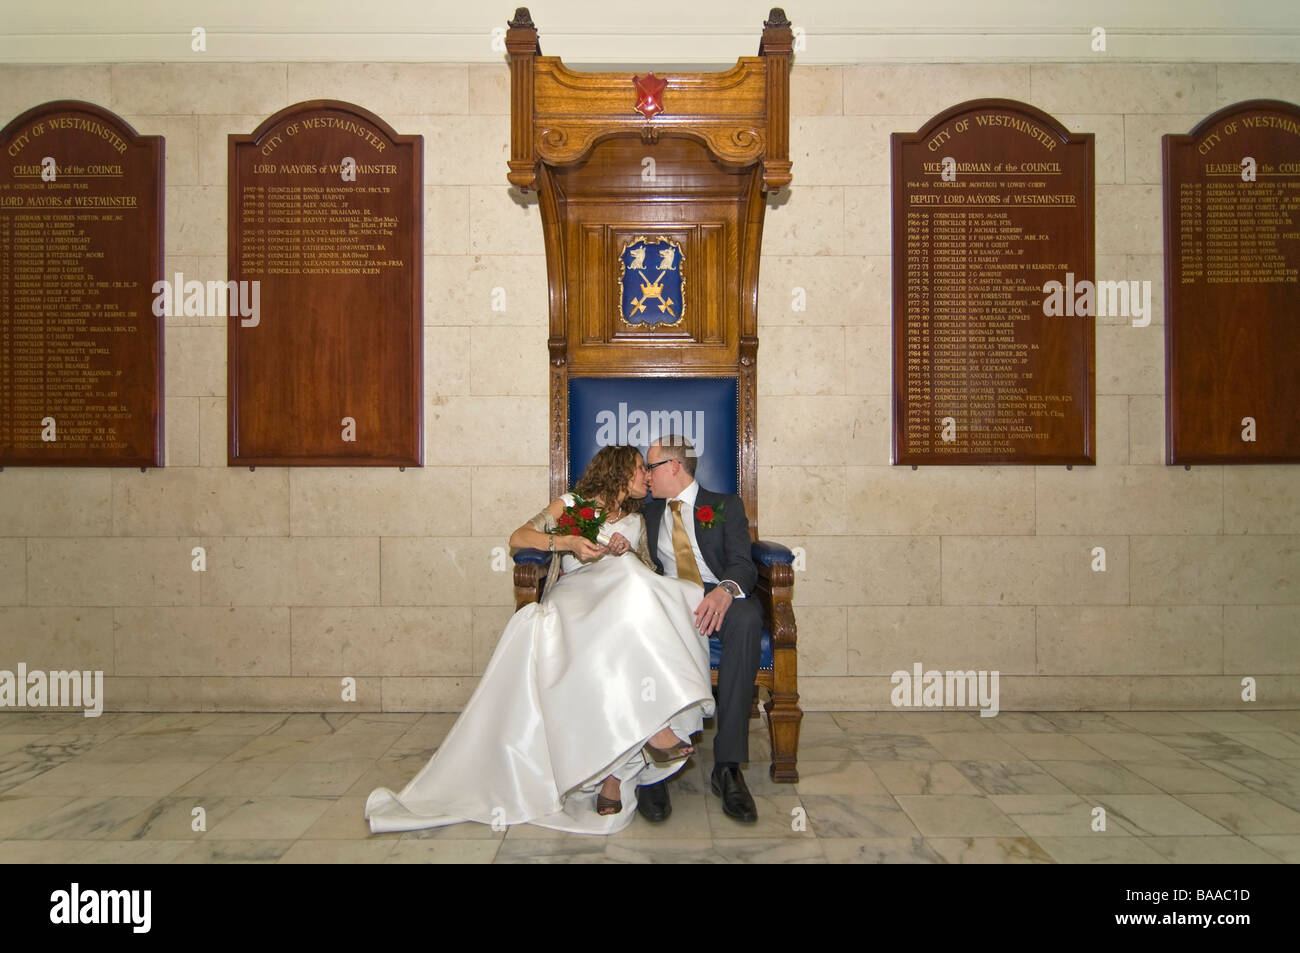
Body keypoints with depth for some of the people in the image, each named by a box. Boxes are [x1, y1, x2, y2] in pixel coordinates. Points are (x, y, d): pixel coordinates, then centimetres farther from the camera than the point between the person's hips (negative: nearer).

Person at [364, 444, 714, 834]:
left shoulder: (635, 521, 29)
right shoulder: (570, 505, 17)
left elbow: (650, 573, 20)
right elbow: (518, 537, 3)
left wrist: (629, 552, -1)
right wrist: (568, 542, -12)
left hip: (621, 604, 3)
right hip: (571, 598, -3)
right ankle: (652, 729, -42)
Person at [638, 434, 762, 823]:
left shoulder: (726, 506, 14)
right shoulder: (650, 513, 27)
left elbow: (742, 564, -1)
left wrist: (725, 590, -25)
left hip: (718, 599, -1)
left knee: (747, 616, -38)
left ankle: (728, 765, -37)